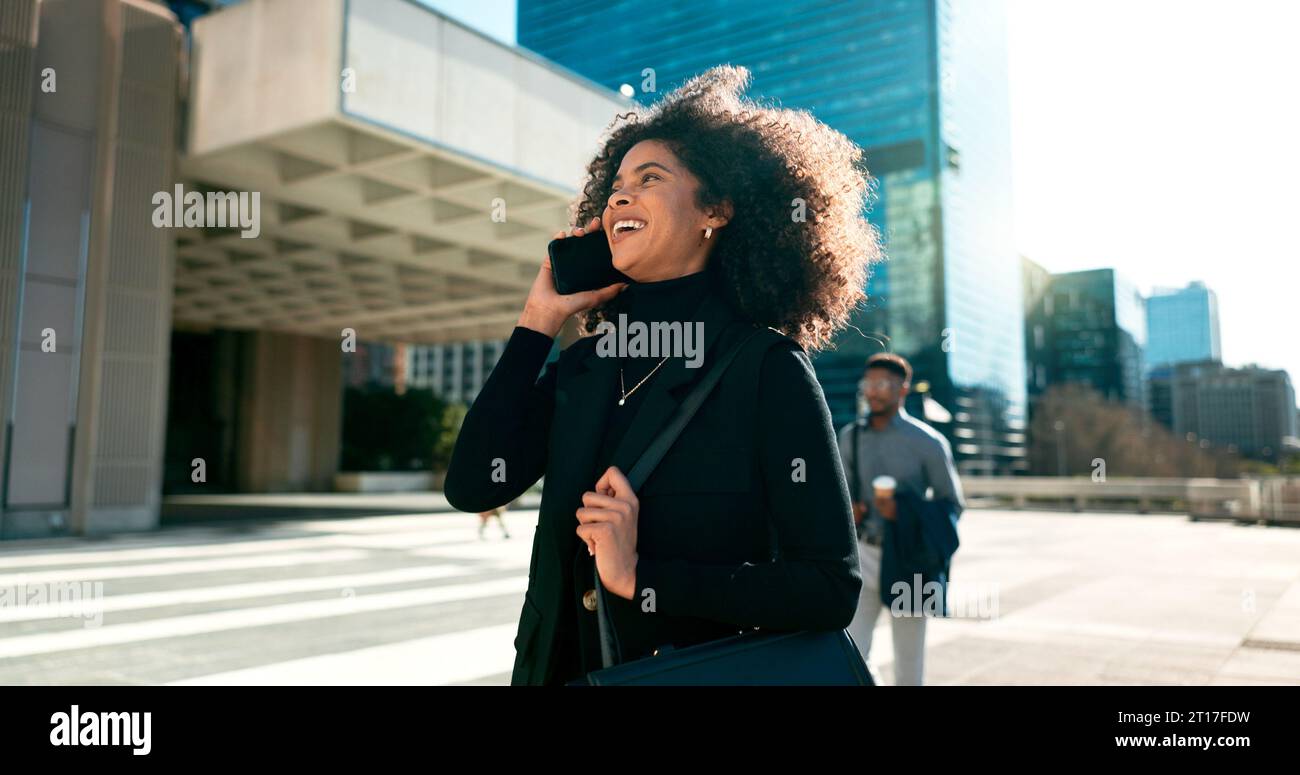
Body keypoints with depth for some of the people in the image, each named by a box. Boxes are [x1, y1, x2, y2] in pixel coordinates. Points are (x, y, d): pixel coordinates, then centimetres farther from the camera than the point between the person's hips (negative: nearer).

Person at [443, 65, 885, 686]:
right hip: (562, 668, 5)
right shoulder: (583, 365, 1)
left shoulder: (767, 369, -15)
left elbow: (832, 589, -18)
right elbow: (472, 486, -10)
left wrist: (640, 576, -23)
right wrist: (541, 317, -7)